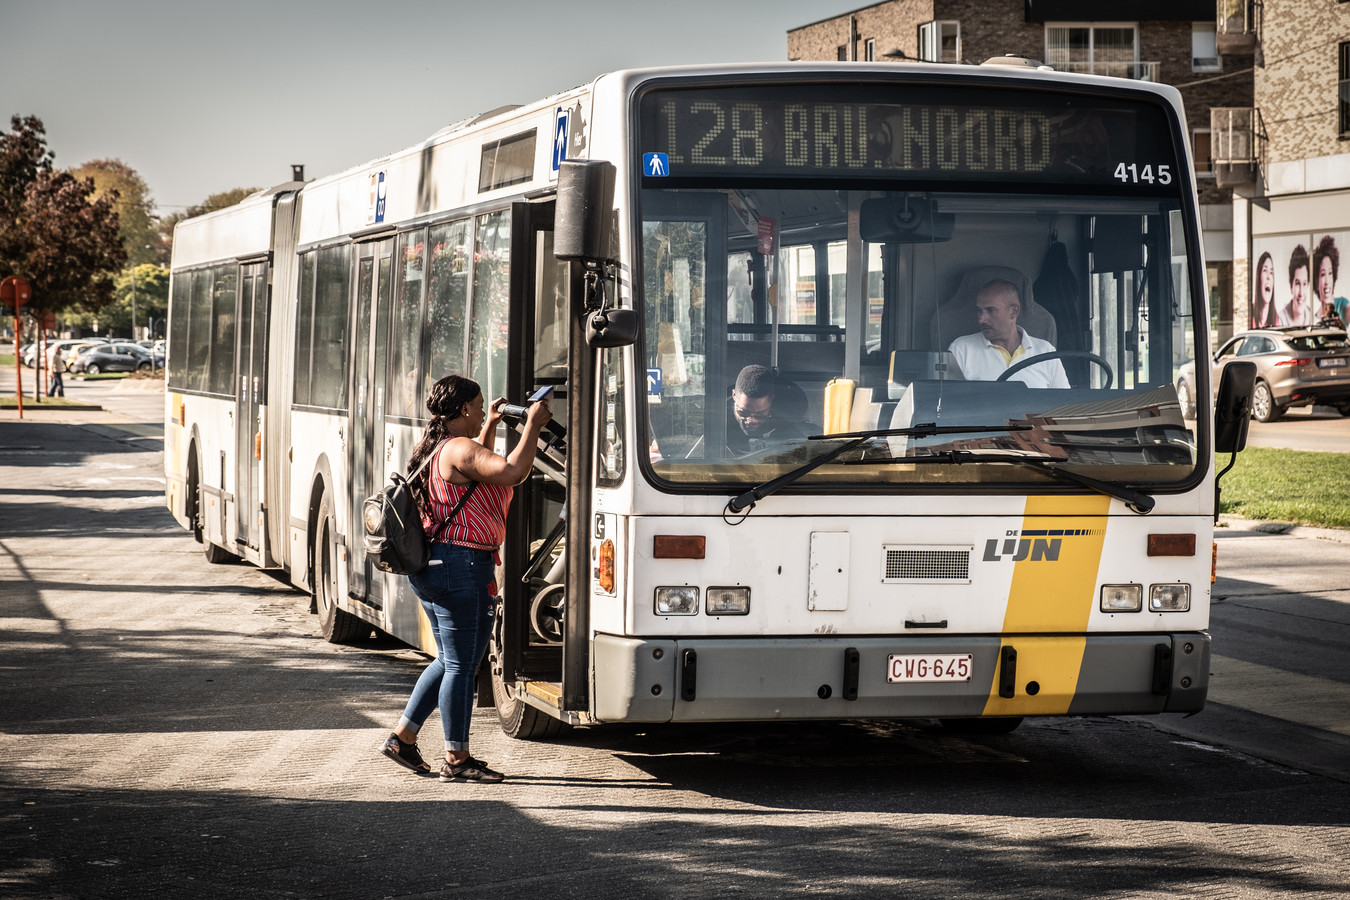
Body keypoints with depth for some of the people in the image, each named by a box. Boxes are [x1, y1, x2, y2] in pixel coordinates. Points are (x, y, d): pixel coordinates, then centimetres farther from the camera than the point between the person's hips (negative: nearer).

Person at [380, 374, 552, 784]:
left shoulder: (435, 450, 15)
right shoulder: (460, 449, -15)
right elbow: (512, 472, -29)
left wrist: (490, 427, 36)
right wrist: (532, 426, -18)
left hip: (431, 565, 11)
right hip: (462, 565, -11)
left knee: (450, 661, 20)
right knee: (461, 665, -3)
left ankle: (403, 737, 21)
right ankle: (456, 759, 3)